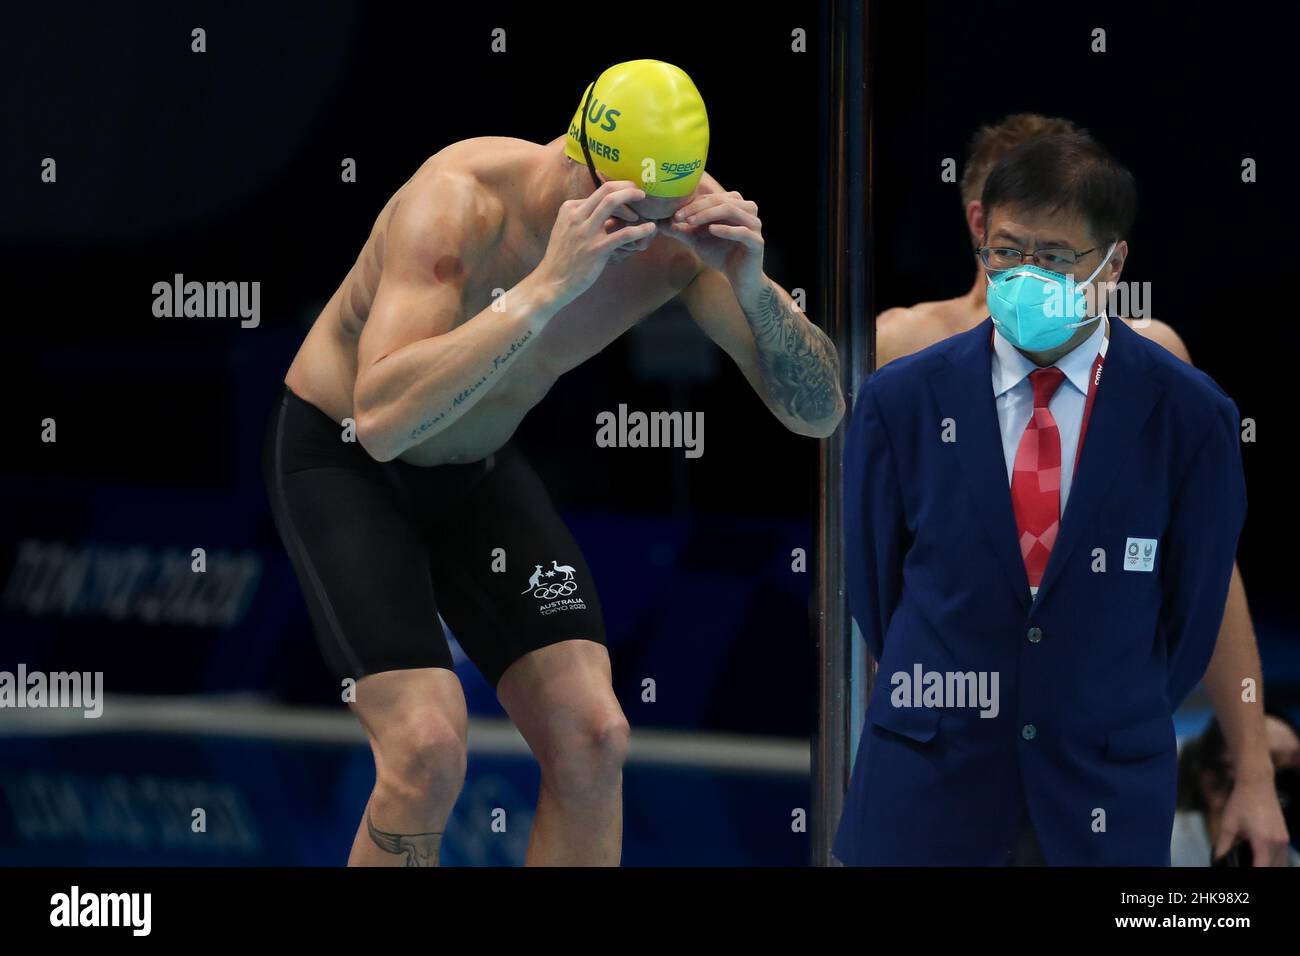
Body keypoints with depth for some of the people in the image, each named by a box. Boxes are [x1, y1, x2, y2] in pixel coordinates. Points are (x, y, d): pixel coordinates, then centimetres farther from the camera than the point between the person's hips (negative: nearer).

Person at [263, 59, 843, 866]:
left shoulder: (685, 222, -19)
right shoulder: (461, 202, -34)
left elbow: (820, 412, -17)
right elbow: (383, 418, -47)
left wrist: (753, 286, -36)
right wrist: (548, 285, -50)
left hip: (479, 468, 5)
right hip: (340, 459, -5)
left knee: (593, 740, -8)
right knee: (429, 749, -21)